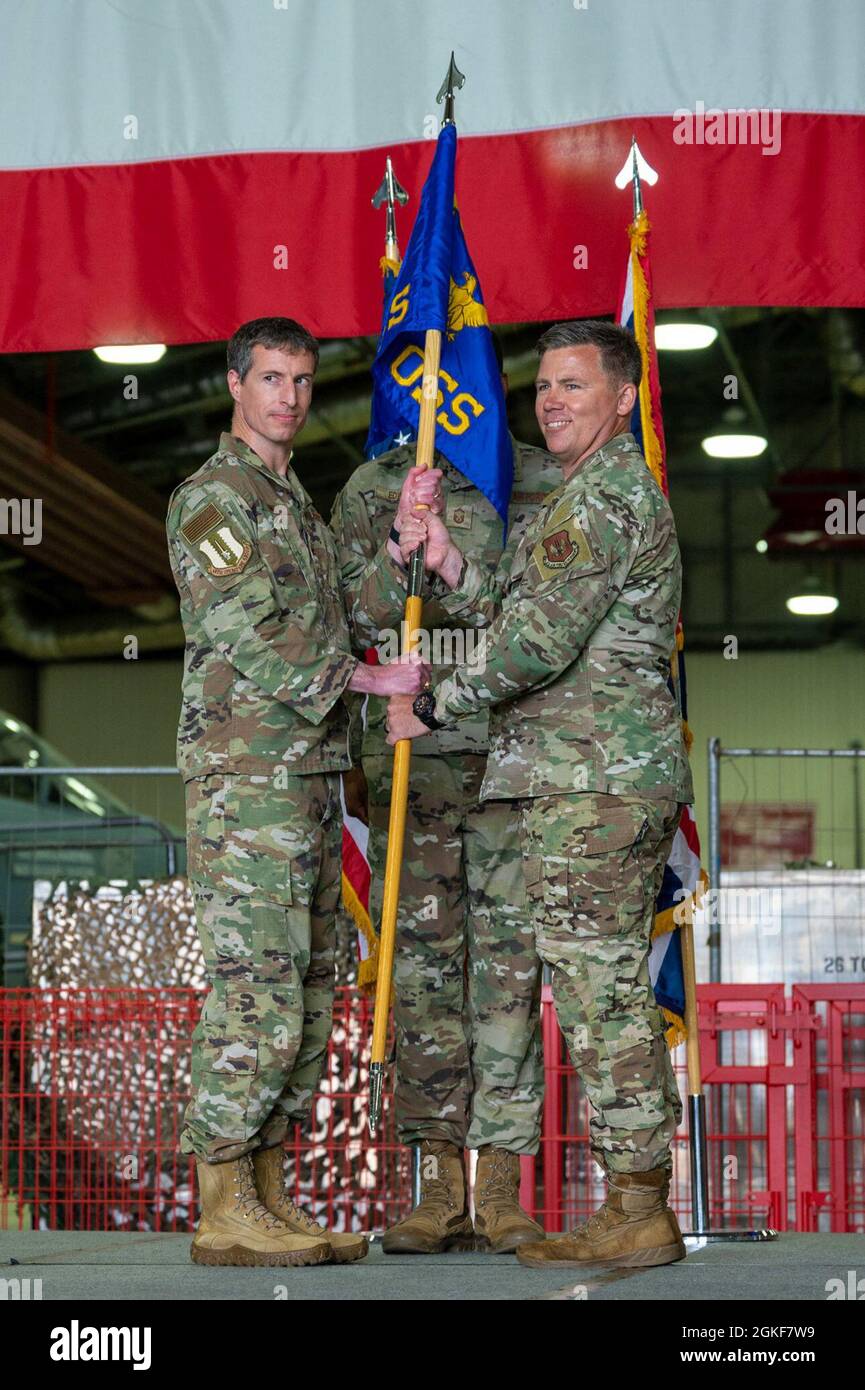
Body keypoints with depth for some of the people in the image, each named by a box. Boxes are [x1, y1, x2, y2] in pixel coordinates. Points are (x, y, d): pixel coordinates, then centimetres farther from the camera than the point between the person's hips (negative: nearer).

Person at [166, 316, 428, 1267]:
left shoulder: (300, 506, 23)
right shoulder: (211, 496, -6)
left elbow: (335, 628, 19)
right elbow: (252, 640, -15)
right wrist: (372, 679, -11)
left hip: (310, 775, 9)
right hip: (245, 773, -9)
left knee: (303, 998, 8)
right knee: (254, 993, -11)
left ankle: (267, 1200, 12)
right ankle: (224, 1212, -7)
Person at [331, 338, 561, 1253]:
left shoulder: (548, 485, 8)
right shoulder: (371, 491, 9)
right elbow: (338, 627, 4)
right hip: (408, 760, 1)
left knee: (511, 965, -2)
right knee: (423, 966, 2)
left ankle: (502, 1186, 3)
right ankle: (440, 1186, 8)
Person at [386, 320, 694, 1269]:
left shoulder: (603, 493, -11)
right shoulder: (616, 491, 22)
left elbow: (538, 640, -19)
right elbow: (508, 617, 18)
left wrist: (432, 706, -9)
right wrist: (443, 558, 4)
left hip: (590, 780, -11)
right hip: (627, 776, 11)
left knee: (598, 988, -8)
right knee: (612, 989, 11)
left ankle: (637, 1218, -6)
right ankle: (641, 1207, 15)